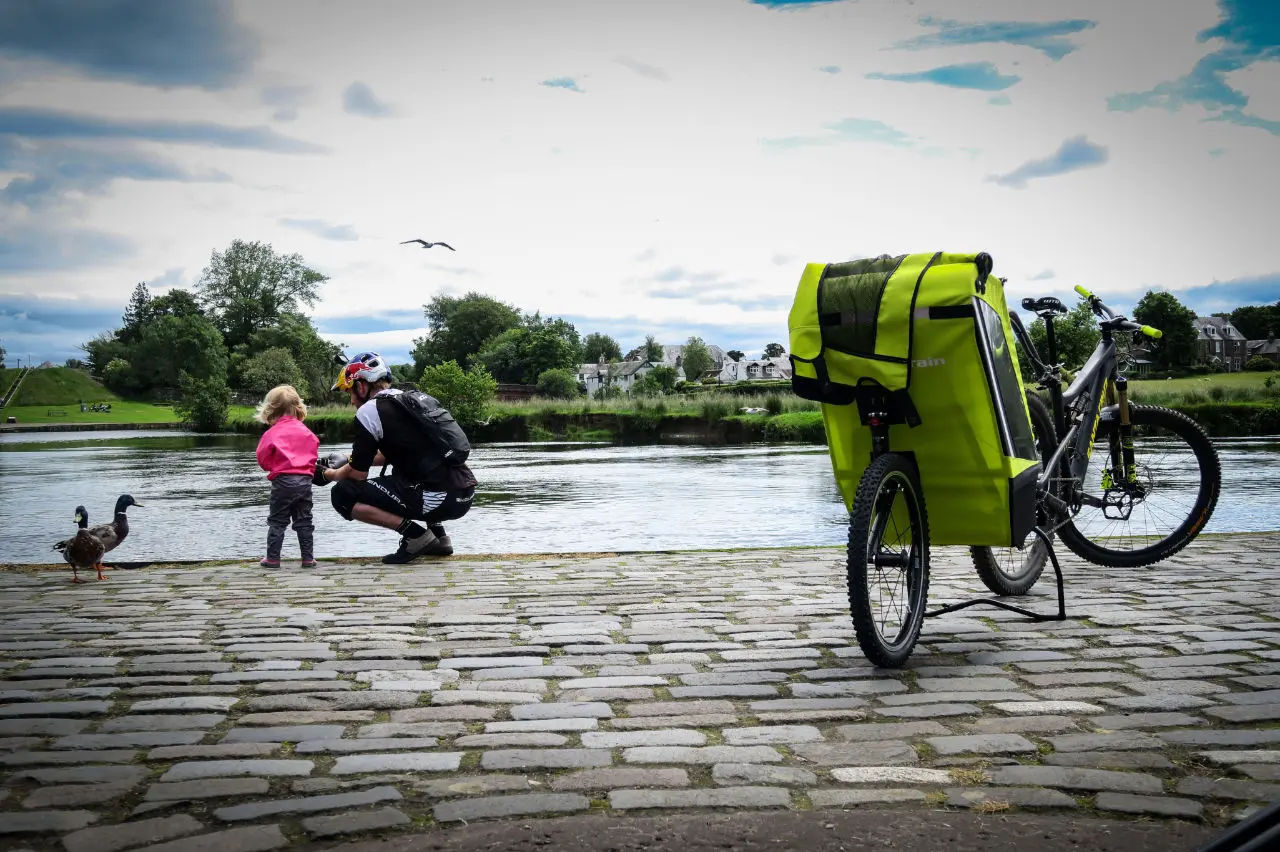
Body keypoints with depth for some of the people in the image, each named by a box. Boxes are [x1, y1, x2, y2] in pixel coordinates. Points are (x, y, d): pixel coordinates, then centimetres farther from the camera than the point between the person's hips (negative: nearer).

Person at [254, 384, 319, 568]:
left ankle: (272, 558, 8)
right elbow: (313, 454, 14)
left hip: (283, 481, -4)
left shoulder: (272, 434, -6)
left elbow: (264, 461, 0)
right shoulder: (307, 432, 6)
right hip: (305, 480, 4)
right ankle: (308, 558, 10)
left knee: (277, 522, 7)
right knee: (304, 521, 10)